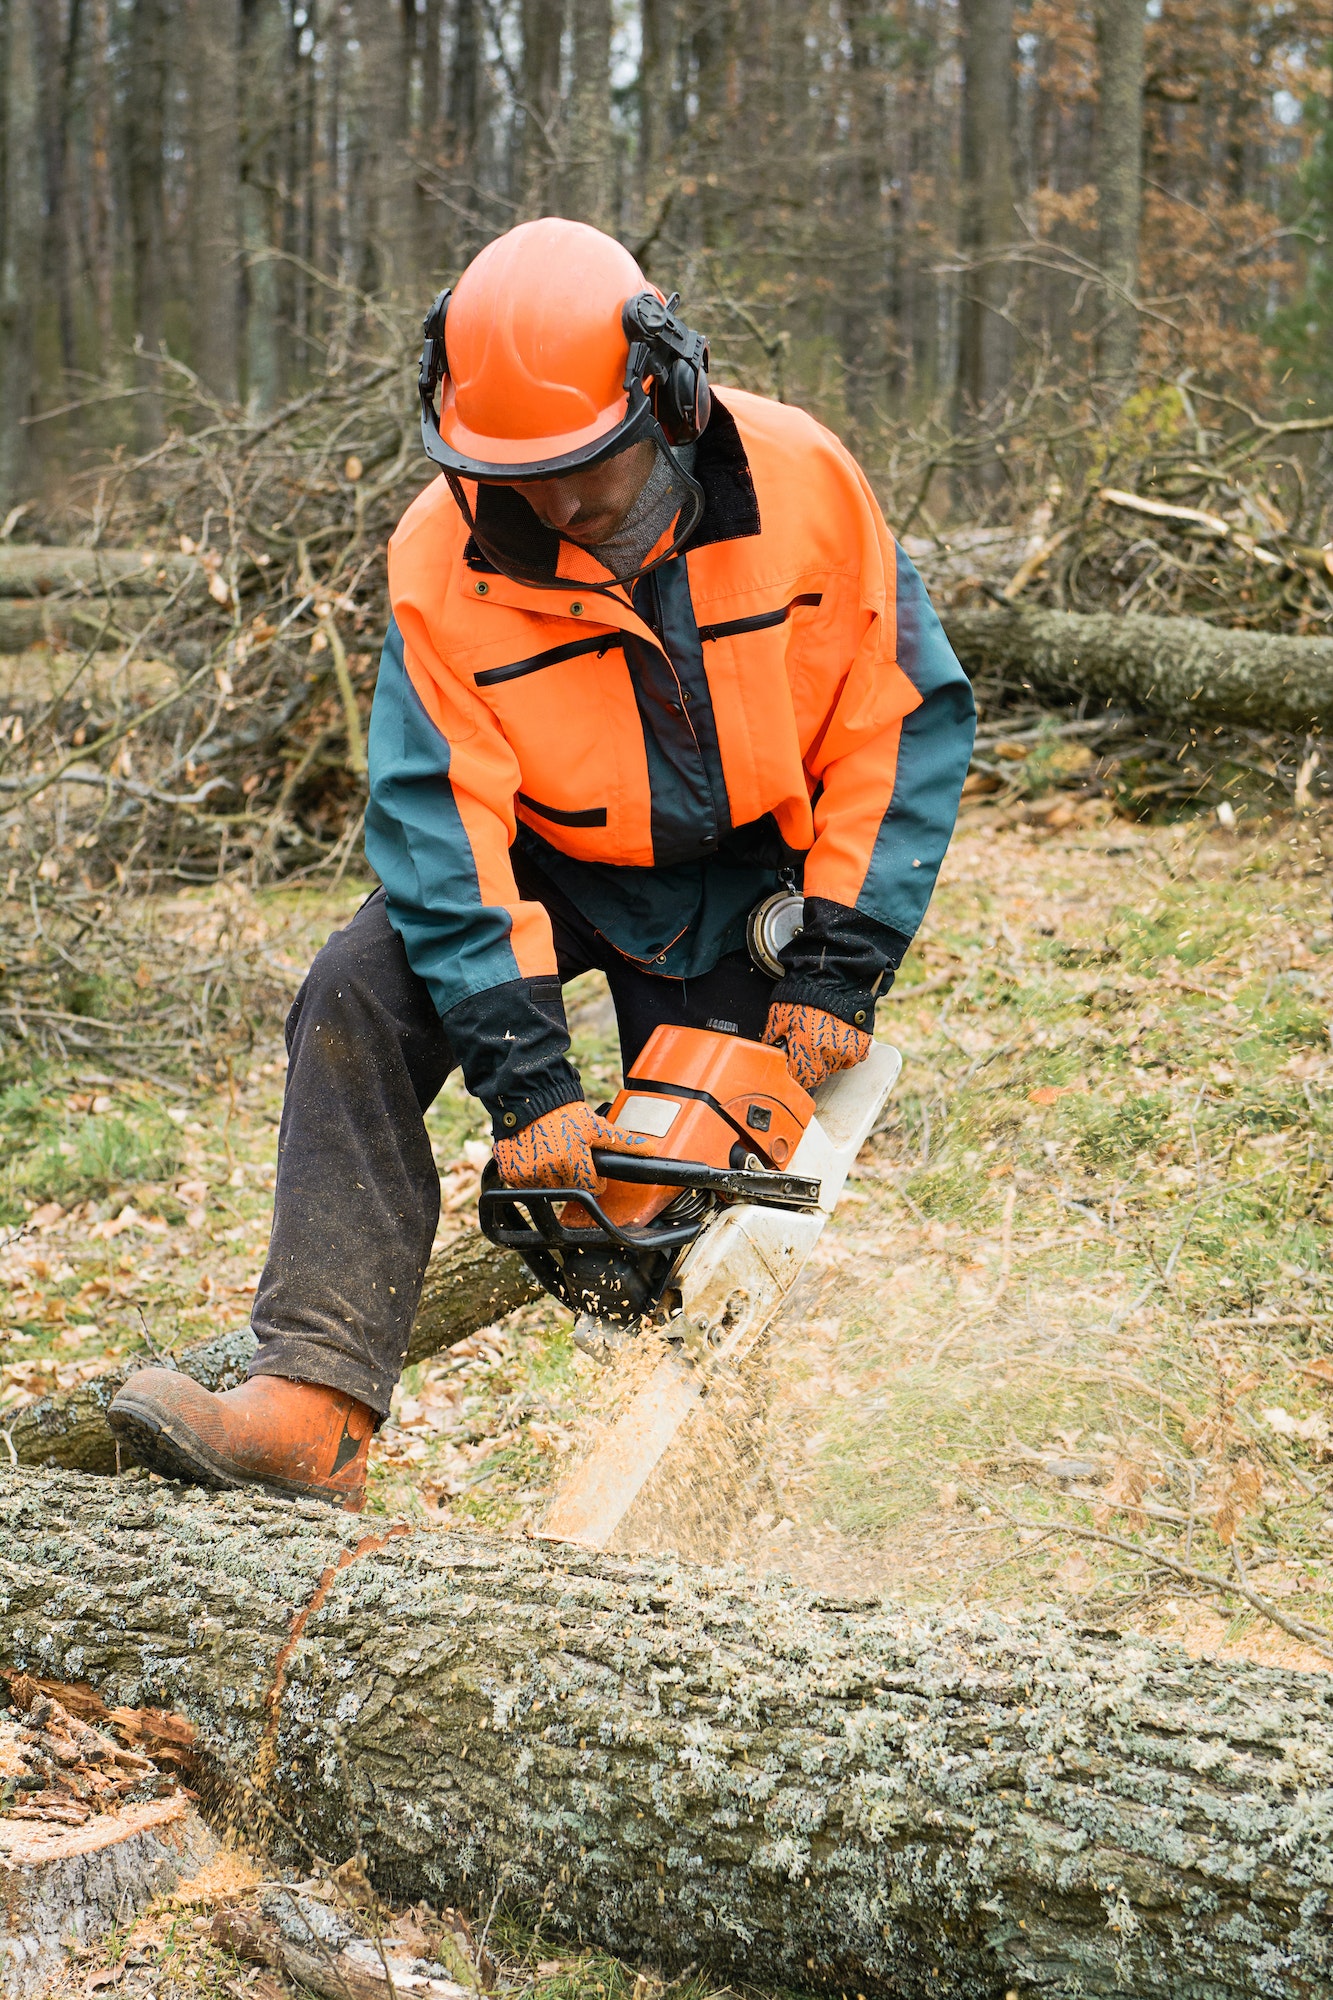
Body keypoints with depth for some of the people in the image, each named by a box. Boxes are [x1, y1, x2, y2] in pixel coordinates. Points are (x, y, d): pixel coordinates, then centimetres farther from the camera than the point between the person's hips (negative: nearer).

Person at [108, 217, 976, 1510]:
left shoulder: (801, 482, -22)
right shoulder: (444, 561, -23)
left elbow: (905, 725, -14)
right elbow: (446, 824, -25)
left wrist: (838, 969, -19)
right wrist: (525, 1088, -32)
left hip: (752, 873, 1)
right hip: (555, 867, 0)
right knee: (358, 1001, -24)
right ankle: (312, 1410, -32)